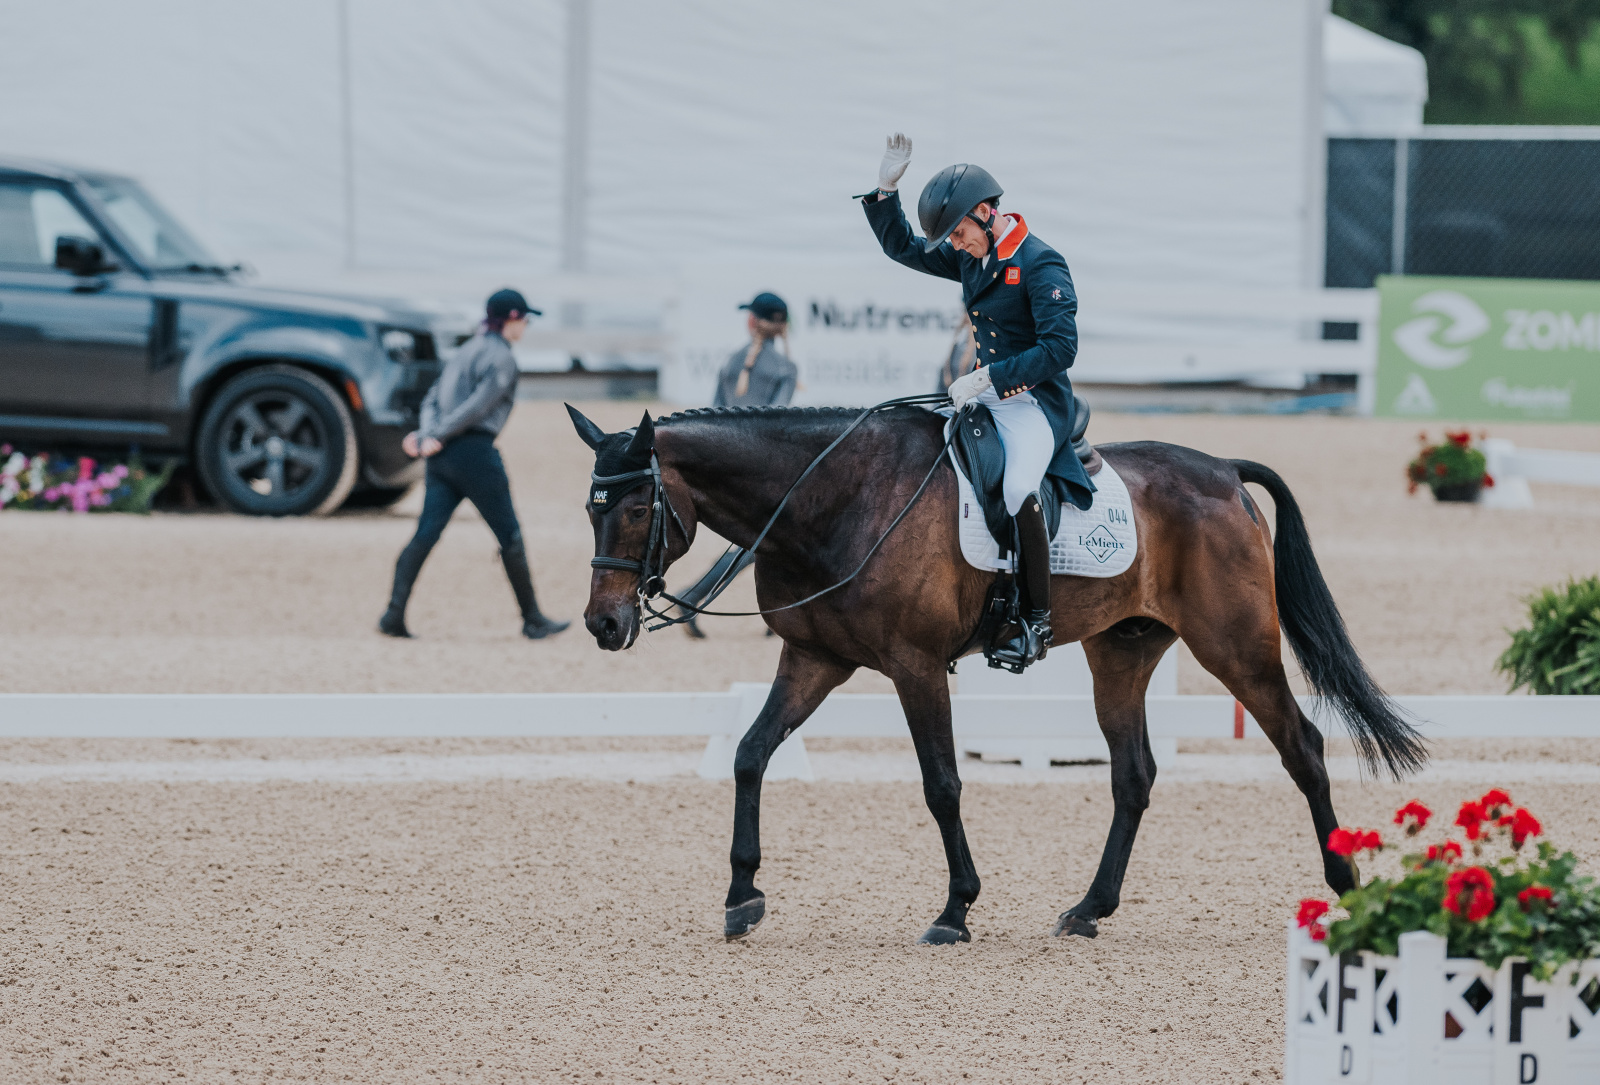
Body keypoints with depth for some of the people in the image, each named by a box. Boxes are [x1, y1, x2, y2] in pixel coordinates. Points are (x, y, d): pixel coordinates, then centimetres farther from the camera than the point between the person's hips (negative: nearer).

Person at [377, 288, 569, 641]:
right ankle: (533, 620, 12)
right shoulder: (501, 358, -7)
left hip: (443, 455, 8)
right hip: (474, 451, -8)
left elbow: (432, 399, 14)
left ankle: (394, 614, -16)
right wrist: (435, 437, -14)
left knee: (426, 534, -3)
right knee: (510, 536, 4)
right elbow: (478, 406, -17)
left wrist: (428, 434, -2)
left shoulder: (468, 350, 20)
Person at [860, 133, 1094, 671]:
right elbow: (902, 247, 20)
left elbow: (1060, 347, -21)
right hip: (988, 394, 9)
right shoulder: (972, 258, 10)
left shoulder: (1040, 265, -14)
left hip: (1035, 401, -9)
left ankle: (1038, 621, -23)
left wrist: (988, 377, -23)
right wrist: (885, 190, 5)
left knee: (1017, 490, -31)